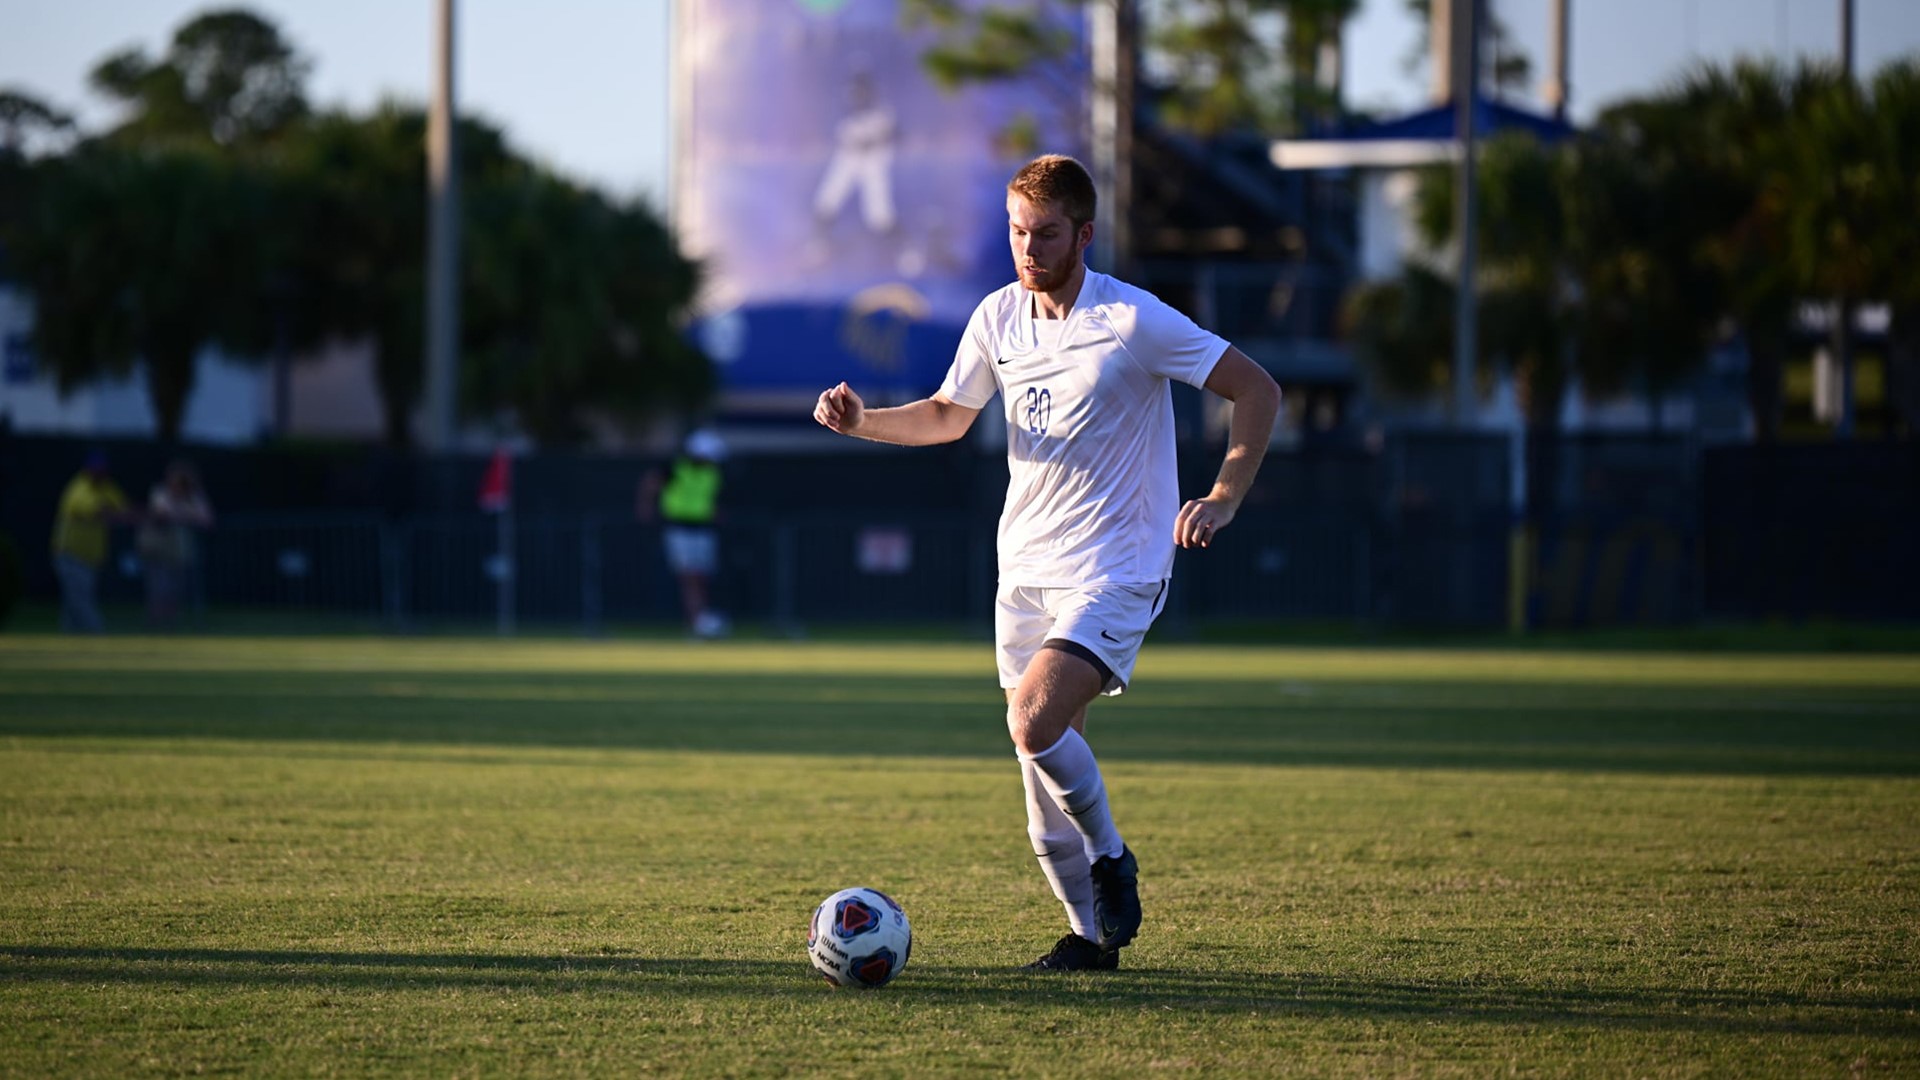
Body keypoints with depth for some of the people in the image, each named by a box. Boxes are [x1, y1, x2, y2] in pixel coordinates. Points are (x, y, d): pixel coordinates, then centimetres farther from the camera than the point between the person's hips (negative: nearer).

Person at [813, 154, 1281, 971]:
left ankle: (1112, 863, -1)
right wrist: (862, 422, 3)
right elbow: (948, 415, 20)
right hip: (1025, 571, 6)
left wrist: (1223, 498, -17)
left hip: (1113, 572, -6)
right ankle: (1091, 935, 15)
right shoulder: (999, 317, 4)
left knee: (1035, 725, -25)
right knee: (1043, 771, 3)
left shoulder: (1134, 321, -12)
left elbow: (1257, 390, -7)